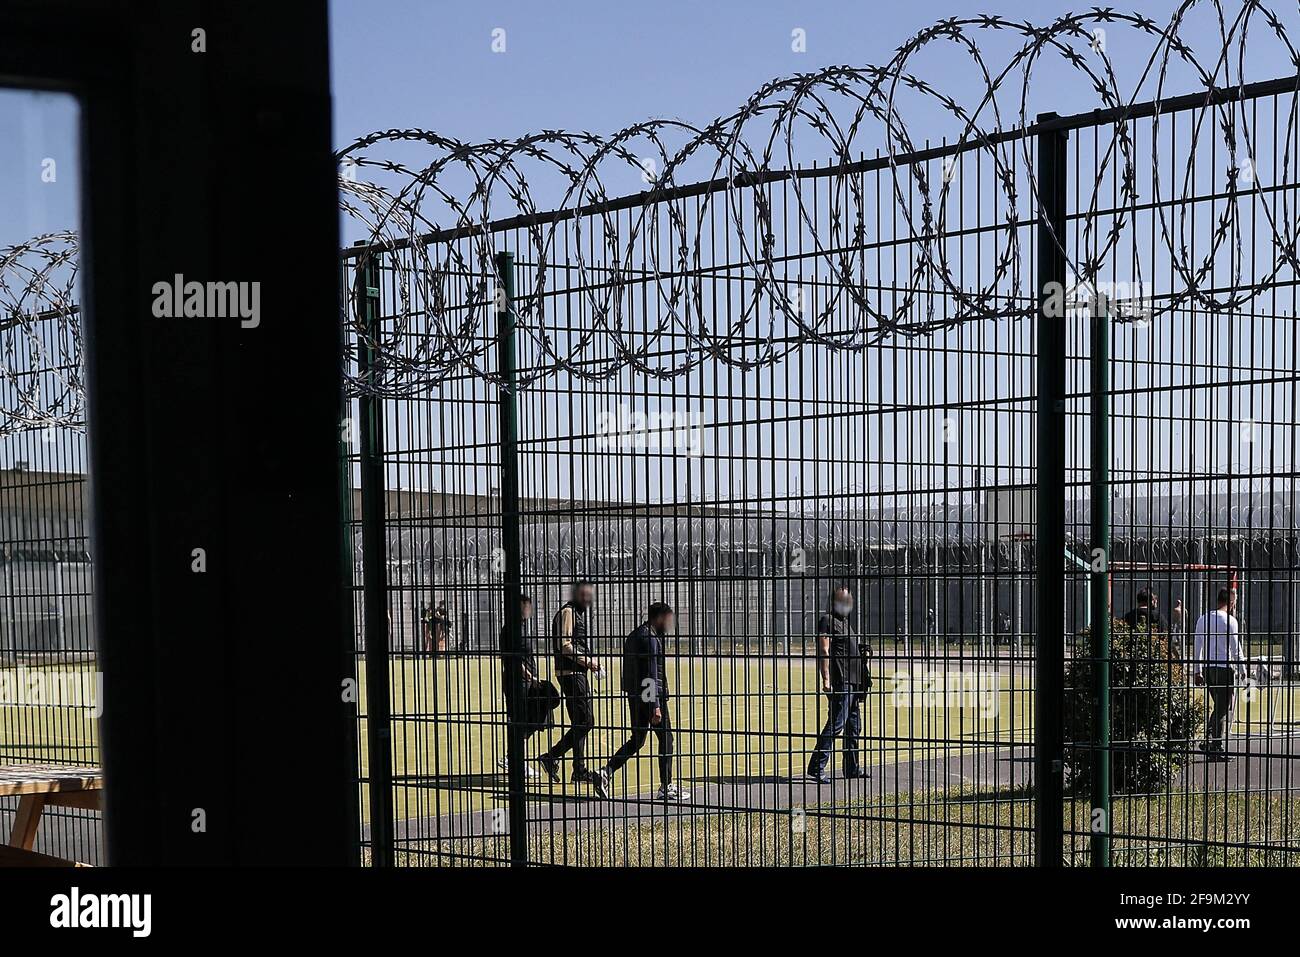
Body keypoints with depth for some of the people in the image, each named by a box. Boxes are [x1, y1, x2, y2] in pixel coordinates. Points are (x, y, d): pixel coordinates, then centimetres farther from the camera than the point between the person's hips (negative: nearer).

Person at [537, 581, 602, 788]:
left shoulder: (582, 612, 20)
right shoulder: (568, 612, -10)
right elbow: (564, 645, -18)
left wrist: (591, 660, 12)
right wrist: (587, 661, -15)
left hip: (578, 672, 10)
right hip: (570, 672, -10)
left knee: (580, 722, 11)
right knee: (585, 721, -12)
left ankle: (579, 770, 15)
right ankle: (551, 758, -8)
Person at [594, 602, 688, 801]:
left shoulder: (633, 636, 16)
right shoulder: (650, 638, -14)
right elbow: (652, 674, -20)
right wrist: (656, 706, -22)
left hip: (634, 695, 9)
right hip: (651, 697, -9)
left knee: (637, 739, 14)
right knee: (665, 739, 2)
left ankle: (606, 773, 0)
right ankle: (666, 788, 6)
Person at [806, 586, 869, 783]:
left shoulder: (845, 623, 23)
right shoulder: (828, 621, -5)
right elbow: (824, 651, -14)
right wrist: (826, 679, -22)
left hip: (852, 681, 10)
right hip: (839, 681, -10)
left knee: (853, 726, 14)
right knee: (836, 724, -14)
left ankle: (852, 768, 22)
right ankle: (816, 767, -14)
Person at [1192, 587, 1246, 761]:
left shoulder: (1202, 619, 10)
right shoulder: (1229, 620, -9)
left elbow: (1197, 647, 12)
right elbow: (1236, 649, -8)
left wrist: (1197, 671, 16)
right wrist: (1242, 670, 2)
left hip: (1207, 668, 6)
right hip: (1225, 668, -6)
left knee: (1218, 706, 18)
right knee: (1224, 709, -1)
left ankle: (1209, 738, 6)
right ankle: (1217, 747, -2)